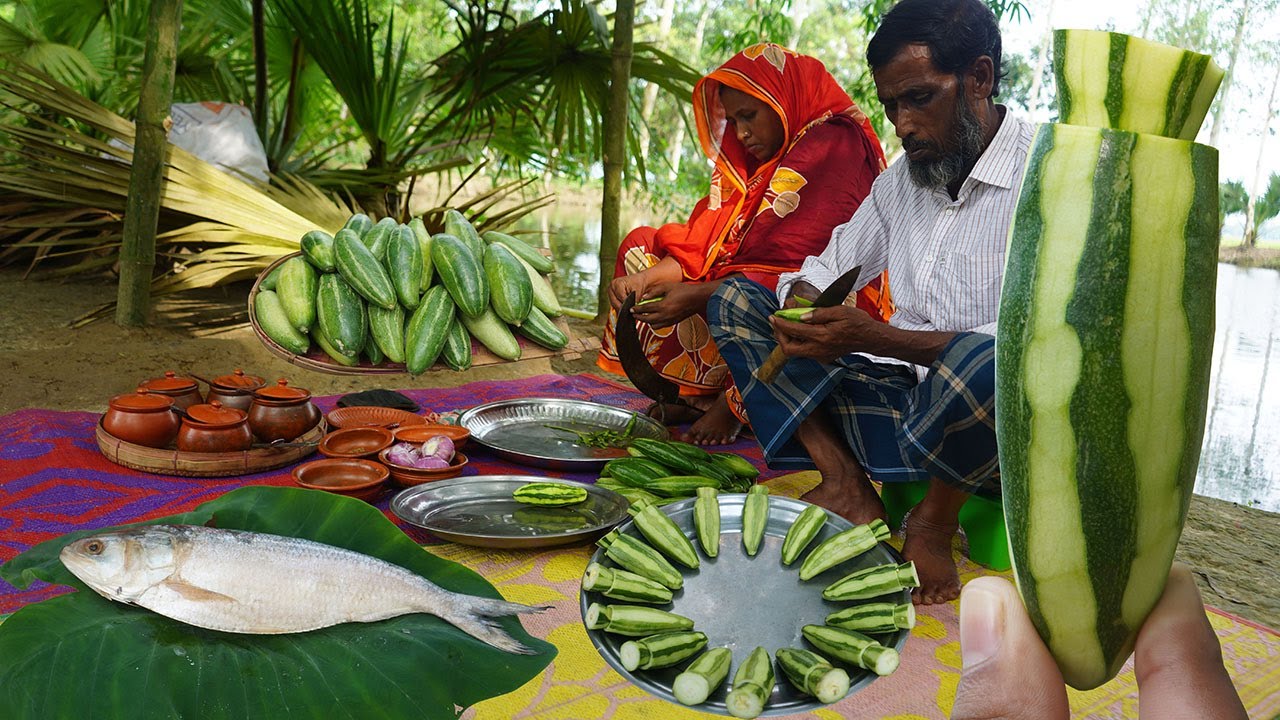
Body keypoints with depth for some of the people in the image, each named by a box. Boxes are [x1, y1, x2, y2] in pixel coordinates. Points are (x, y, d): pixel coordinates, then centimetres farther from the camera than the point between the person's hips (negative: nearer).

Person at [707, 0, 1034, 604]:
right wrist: (801, 305, -10)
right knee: (734, 299, -1)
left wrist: (879, 338, -28)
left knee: (981, 364, -43)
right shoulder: (903, 177, 11)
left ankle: (935, 521, -10)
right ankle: (846, 486, -14)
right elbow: (828, 268, 16)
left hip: (999, 437, -6)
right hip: (895, 403, 6)